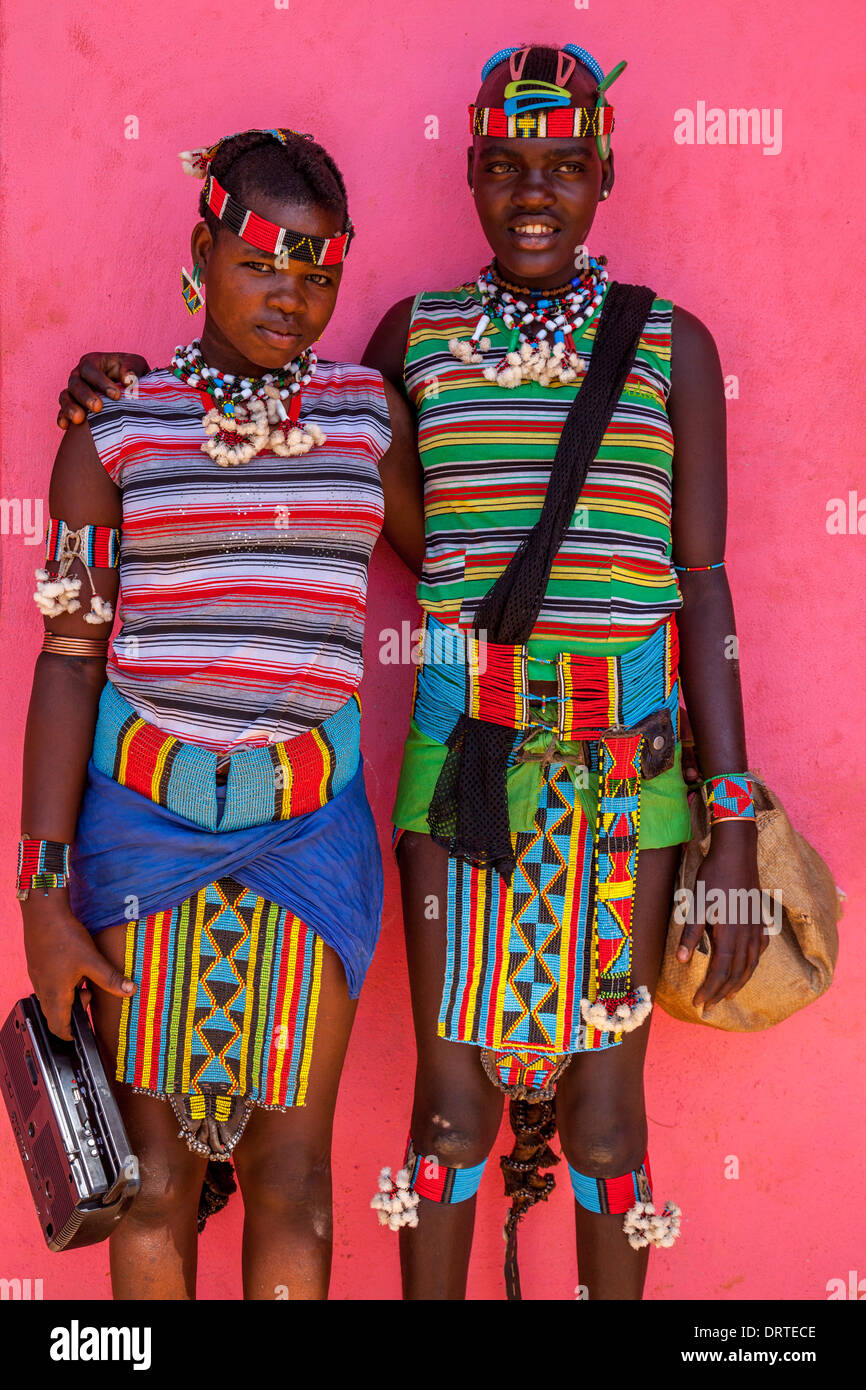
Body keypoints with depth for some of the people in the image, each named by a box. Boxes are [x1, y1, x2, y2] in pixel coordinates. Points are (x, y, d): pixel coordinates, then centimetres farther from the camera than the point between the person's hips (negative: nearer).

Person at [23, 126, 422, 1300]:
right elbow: (69, 663, 0)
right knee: (155, 1172, 7)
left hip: (311, 820, 1)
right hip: (140, 816, -1)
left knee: (289, 1176, 7)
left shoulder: (367, 411, 5)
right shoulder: (112, 435, 1)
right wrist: (45, 895, -5)